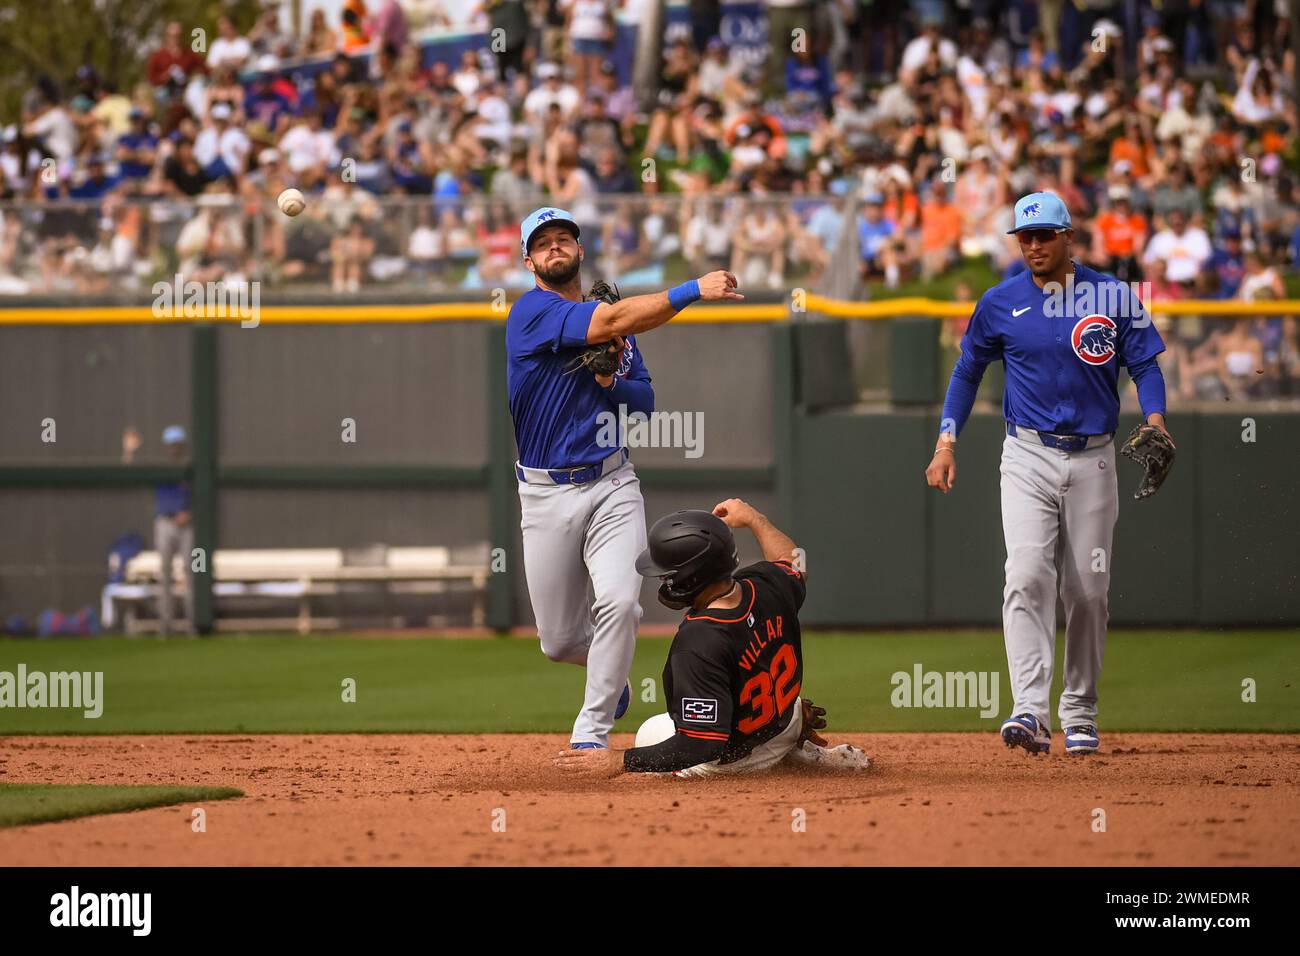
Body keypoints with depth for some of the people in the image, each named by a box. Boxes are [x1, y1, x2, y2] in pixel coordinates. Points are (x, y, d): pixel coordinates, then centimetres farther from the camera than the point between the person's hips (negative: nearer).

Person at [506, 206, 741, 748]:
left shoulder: (617, 322, 13)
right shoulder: (531, 312, -7)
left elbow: (645, 402, 13)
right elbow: (612, 322, -22)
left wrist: (611, 382, -9)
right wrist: (693, 290, -27)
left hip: (611, 485, 3)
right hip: (546, 495, -3)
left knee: (619, 602, -21)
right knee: (559, 640, 3)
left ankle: (592, 731, -8)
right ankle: (610, 671, 38)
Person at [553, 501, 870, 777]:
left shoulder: (699, 644, -41)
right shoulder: (767, 585, -20)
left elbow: (700, 747, -38)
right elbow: (793, 562, 9)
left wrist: (620, 761, -35)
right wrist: (753, 518, 23)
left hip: (734, 757, -8)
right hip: (786, 724, 8)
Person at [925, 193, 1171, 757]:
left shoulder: (1111, 296, 2)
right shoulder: (1000, 304, 4)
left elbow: (1145, 364, 3)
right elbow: (968, 370, 15)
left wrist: (1155, 419, -16)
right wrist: (946, 443, 7)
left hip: (1092, 460, 1)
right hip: (1029, 459, -1)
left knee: (1087, 589, 4)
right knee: (1027, 577, -17)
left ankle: (1079, 715, 17)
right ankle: (1030, 711, -28)